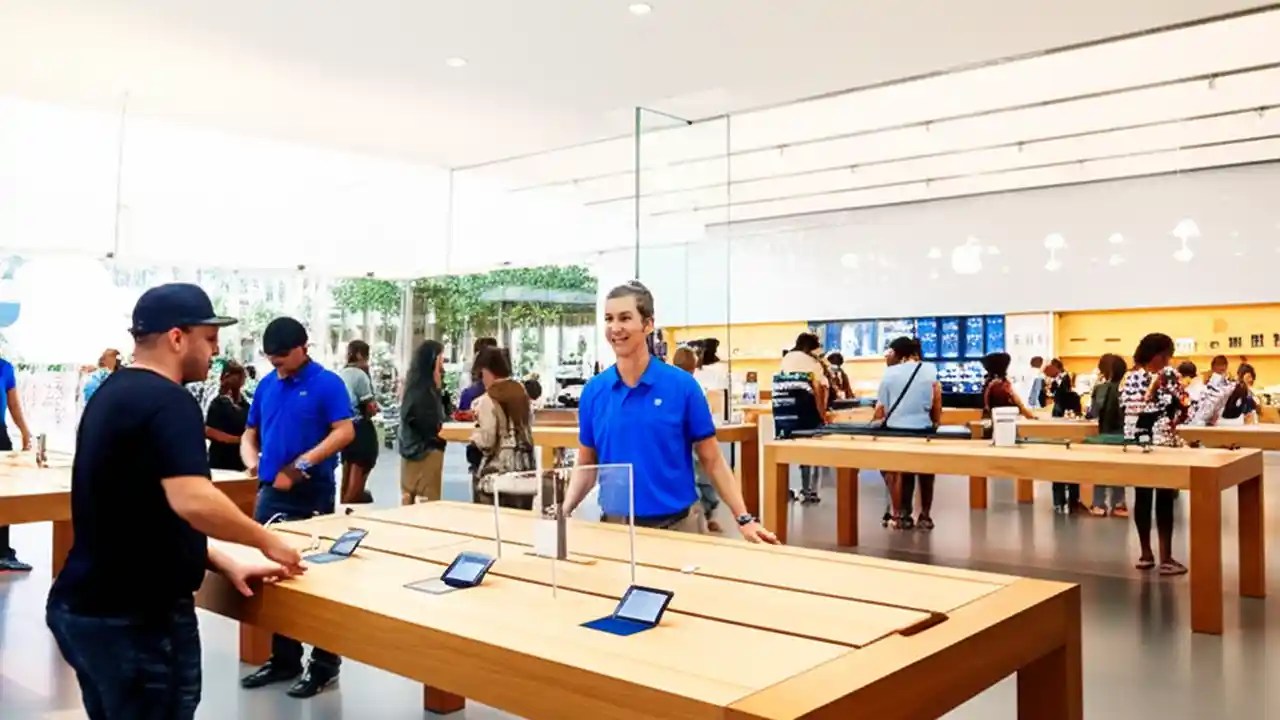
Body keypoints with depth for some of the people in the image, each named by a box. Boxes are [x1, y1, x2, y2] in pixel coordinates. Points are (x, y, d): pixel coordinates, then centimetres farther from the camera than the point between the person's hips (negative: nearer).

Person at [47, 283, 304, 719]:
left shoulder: (112, 394, 12)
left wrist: (225, 566, 10)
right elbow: (193, 502, -32)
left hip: (84, 607, 9)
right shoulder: (168, 402, -18)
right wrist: (267, 542, -16)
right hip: (136, 618, -9)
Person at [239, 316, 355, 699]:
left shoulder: (327, 383, -8)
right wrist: (252, 460, -4)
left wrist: (302, 464, -23)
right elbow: (249, 434, 17)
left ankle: (324, 662, 13)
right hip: (270, 492, 7)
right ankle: (284, 658, 26)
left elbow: (345, 432, -16)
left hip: (312, 494, -6)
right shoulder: (267, 385, 10)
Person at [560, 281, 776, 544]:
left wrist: (744, 519, -9)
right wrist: (563, 510, -6)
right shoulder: (593, 391, 0)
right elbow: (587, 464, 8)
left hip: (678, 524, -2)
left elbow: (712, 461, -3)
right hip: (616, 525, 2)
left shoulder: (682, 385, -7)